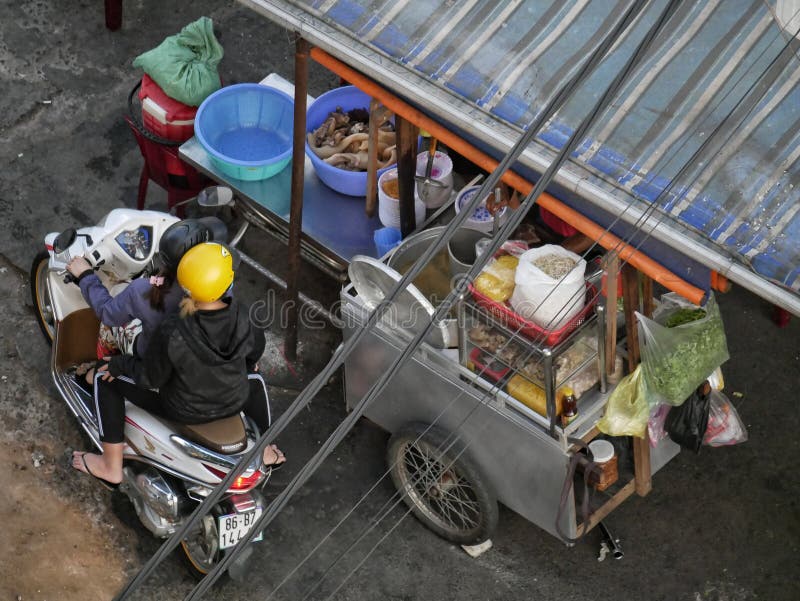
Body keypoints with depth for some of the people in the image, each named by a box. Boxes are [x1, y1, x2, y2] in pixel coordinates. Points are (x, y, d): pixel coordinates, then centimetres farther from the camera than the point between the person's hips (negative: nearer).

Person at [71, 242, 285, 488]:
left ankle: (111, 468, 20)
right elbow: (255, 350, -1)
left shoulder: (172, 332, -34)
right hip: (234, 403, 4)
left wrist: (119, 364, 2)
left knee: (105, 378, 10)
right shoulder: (243, 317, -24)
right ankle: (265, 450, 46)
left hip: (184, 410, -3)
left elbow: (152, 378, -18)